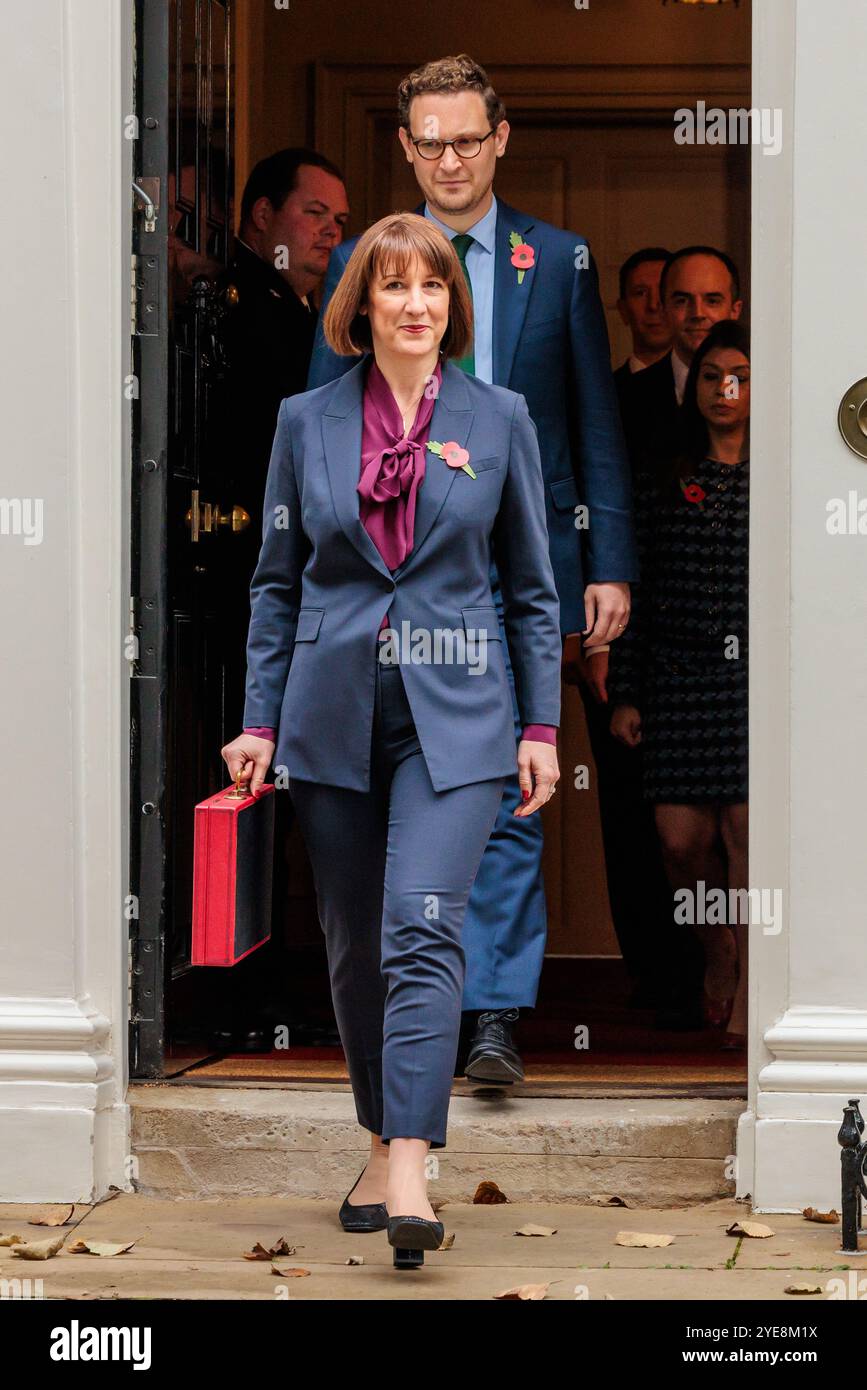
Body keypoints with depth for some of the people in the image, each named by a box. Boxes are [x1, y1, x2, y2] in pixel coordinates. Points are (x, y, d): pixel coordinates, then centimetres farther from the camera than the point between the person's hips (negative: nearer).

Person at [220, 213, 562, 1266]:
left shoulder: (498, 419, 3)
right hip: (333, 716, 2)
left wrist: (542, 725, 3)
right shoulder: (307, 421, 6)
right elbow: (277, 581, 10)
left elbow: (532, 586, 8)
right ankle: (382, 1148, 25)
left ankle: (409, 1174, -23)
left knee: (422, 927, -18)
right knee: (354, 948, 9)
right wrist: (261, 719, 4)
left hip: (453, 716, -2)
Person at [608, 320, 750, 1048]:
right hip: (678, 678, 2)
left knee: (747, 831, -8)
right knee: (682, 838, 0)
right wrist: (626, 693, 7)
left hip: (751, 675, -2)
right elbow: (638, 594, 10)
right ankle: (718, 950, 27)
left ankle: (747, 997, 2)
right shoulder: (668, 482, 10)